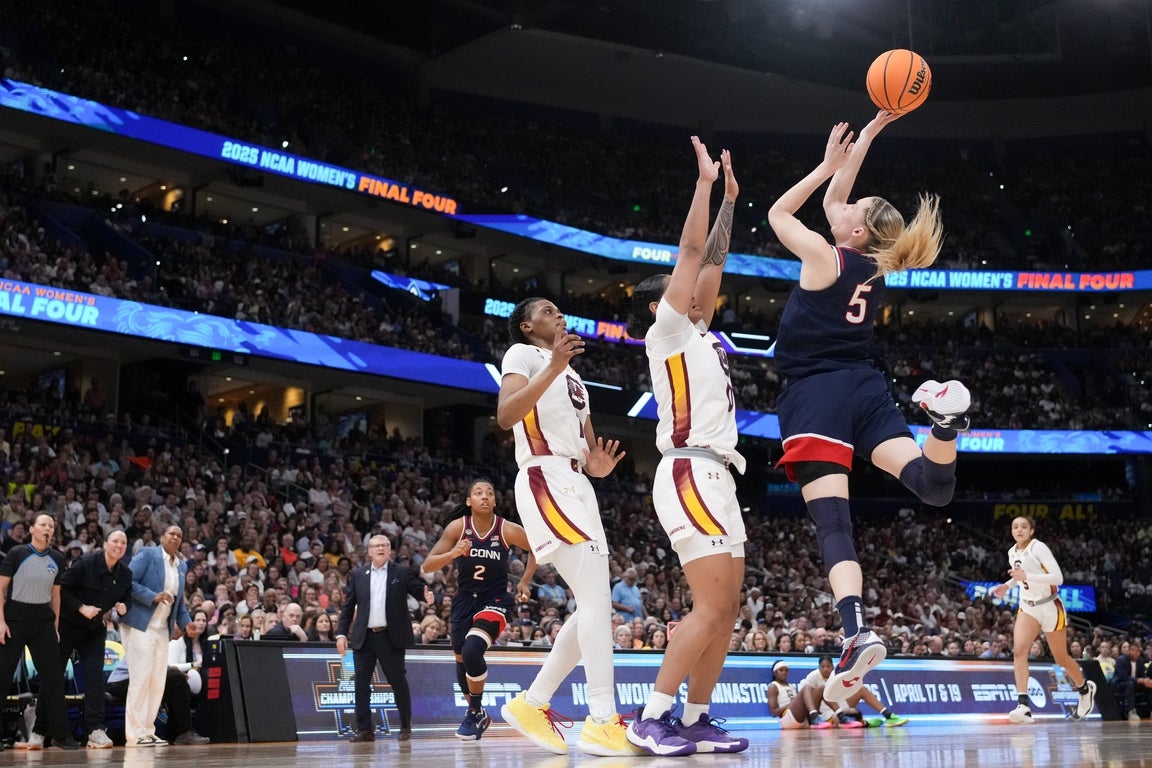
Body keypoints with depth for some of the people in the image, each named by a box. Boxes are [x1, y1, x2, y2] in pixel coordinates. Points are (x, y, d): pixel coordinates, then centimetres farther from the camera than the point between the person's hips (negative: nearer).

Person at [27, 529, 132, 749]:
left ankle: (96, 731, -10)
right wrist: (81, 607, -25)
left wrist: (123, 607, -14)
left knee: (95, 676, -10)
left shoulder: (125, 574, -2)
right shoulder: (85, 564, -17)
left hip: (95, 630, 3)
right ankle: (39, 732, 10)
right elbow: (63, 588, -15)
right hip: (68, 626, -3)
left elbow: (127, 598, 8)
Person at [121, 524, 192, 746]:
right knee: (141, 677, -11)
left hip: (163, 629, 7)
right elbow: (128, 582, -13)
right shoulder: (148, 554, -4)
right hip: (140, 625, -7)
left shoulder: (182, 566, 16)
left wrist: (186, 622, 10)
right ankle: (135, 734, -8)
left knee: (158, 681, 5)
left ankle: (147, 731, 12)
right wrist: (153, 596, -22)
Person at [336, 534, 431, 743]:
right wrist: (341, 633, 2)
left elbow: (418, 590, -4)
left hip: (391, 637, -2)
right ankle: (364, 729, 4)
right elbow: (347, 607, 10)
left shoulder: (402, 573, 4)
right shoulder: (357, 575, 9)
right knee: (361, 684, -1)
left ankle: (406, 727, 17)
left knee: (398, 682, 3)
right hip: (364, 638, 2)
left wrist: (426, 596, -28)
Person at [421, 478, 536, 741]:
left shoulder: (508, 530, -14)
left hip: (494, 601, -4)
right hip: (464, 600, 4)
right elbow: (426, 566, -13)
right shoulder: (458, 527, -11)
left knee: (472, 650, -26)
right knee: (461, 660, 11)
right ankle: (478, 716, 36)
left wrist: (525, 581, -1)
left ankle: (476, 713, -5)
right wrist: (452, 554, -30)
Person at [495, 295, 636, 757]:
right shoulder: (523, 355, 2)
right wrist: (554, 366, -23)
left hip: (577, 486, 9)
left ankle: (532, 704, 13)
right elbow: (506, 416, -16)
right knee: (597, 596, -20)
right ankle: (603, 723, -25)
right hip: (546, 481, -9)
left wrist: (599, 465, 3)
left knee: (593, 605, 5)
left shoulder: (573, 376, 28)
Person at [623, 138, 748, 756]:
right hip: (689, 475, -10)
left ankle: (695, 721, 9)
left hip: (715, 479, 10)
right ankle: (651, 718, -16)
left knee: (726, 610, 6)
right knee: (711, 607, -16)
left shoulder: (696, 333, 22)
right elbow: (690, 250, -4)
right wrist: (704, 181, 0)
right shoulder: (665, 330, 0)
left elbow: (712, 262, 25)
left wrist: (729, 201, 27)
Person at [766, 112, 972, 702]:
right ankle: (946, 418, -38)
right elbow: (833, 201, 27)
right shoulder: (872, 262, 12)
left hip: (816, 394, -6)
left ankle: (857, 632, -31)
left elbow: (778, 213, 12)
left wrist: (828, 165, 15)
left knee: (832, 523, -16)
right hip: (864, 388, 6)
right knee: (932, 485, -7)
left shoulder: (824, 255, -5)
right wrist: (866, 137, 30)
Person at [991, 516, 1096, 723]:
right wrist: (1007, 586, 7)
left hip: (1050, 607, -5)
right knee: (1019, 650, -19)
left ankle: (1085, 688, 40)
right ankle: (1023, 705, -24)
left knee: (1061, 658, 10)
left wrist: (1027, 576, -34)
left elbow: (1058, 578, -25)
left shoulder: (1038, 547, -17)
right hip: (1028, 607, 5)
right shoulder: (1013, 553, 3)